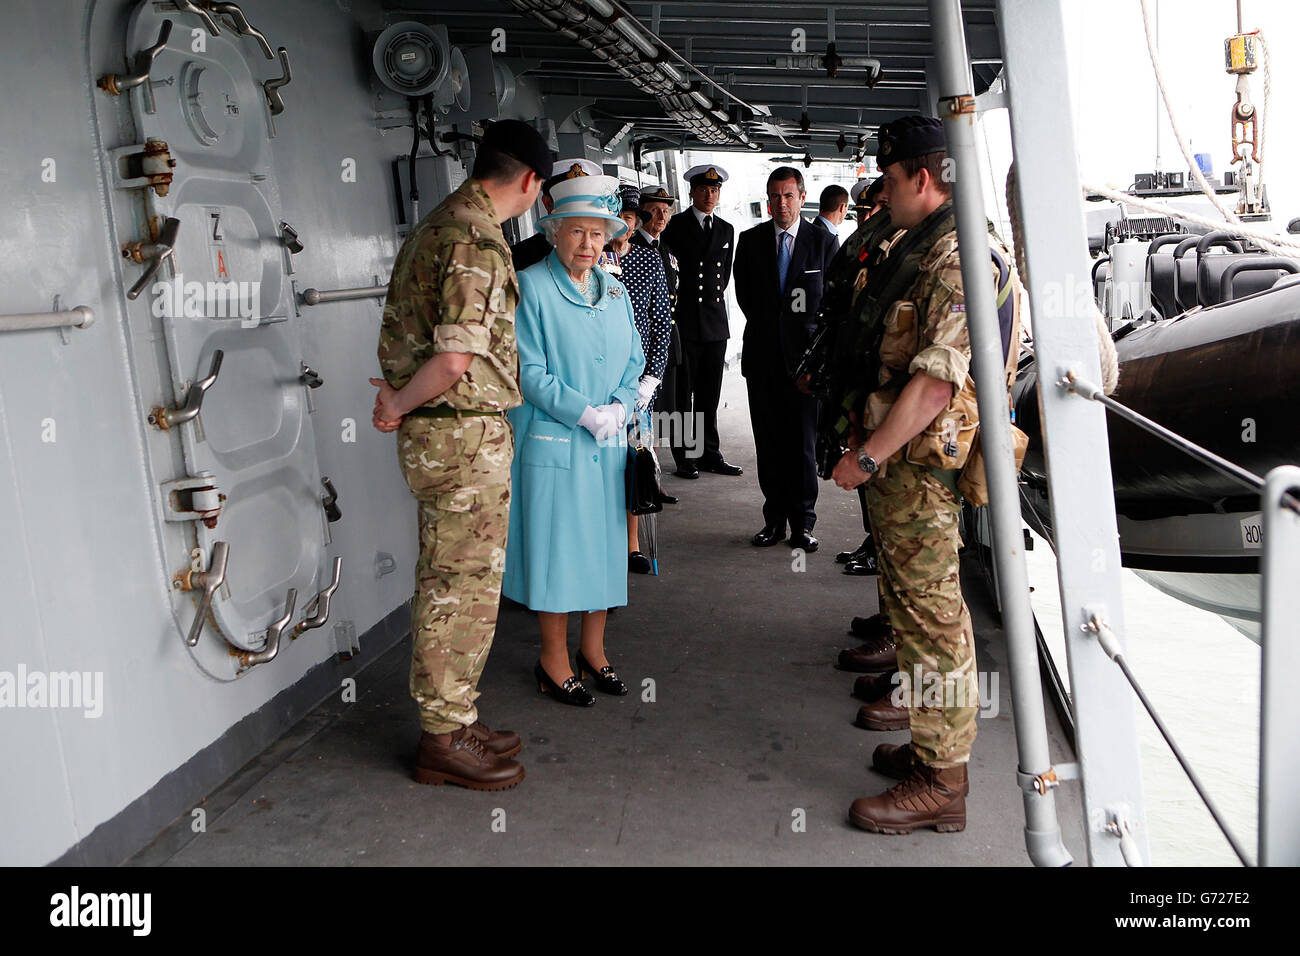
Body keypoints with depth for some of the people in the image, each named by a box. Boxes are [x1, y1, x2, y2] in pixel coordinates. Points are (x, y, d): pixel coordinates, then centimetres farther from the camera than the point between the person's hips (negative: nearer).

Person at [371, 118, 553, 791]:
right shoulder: (478, 242, -18)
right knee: (463, 587, 0)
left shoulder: (433, 225, 13)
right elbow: (454, 360, -24)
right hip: (467, 436, -10)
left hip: (431, 434, 10)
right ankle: (444, 737, 11)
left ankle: (452, 719, 28)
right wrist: (398, 406, -11)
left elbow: (405, 332, 19)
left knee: (447, 583, 16)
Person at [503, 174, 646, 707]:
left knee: (603, 542, 10)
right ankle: (554, 661, 14)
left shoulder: (614, 291, 12)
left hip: (608, 442, 6)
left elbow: (633, 361, 14)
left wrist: (618, 407, -5)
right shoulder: (530, 287, -6)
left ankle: (593, 650, 26)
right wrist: (586, 413, -17)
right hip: (553, 440, -6)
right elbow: (530, 372, -12)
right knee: (556, 545, 0)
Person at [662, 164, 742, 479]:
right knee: (682, 393, -1)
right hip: (685, 322, -4)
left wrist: (715, 299, 12)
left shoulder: (726, 229, 14)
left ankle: (710, 454, 15)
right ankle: (683, 456, 5)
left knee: (710, 394, 9)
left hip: (715, 321, 5)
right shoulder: (675, 225, -1)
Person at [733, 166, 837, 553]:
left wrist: (816, 339, 1)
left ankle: (802, 522, 10)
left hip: (805, 354, -2)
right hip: (763, 354, 2)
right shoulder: (750, 240, 7)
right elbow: (744, 293, 13)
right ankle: (775, 518, 16)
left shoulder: (823, 241, 3)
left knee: (803, 442, 0)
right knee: (768, 443, 6)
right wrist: (768, 326, 9)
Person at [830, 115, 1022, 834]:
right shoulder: (923, 247, 16)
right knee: (914, 604, 18)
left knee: (929, 612, -3)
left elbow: (936, 381, -25)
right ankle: (934, 745, 32)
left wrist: (868, 455, -21)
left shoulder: (958, 258, -18)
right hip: (897, 458, 11)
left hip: (920, 461, -11)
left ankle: (941, 783, 8)